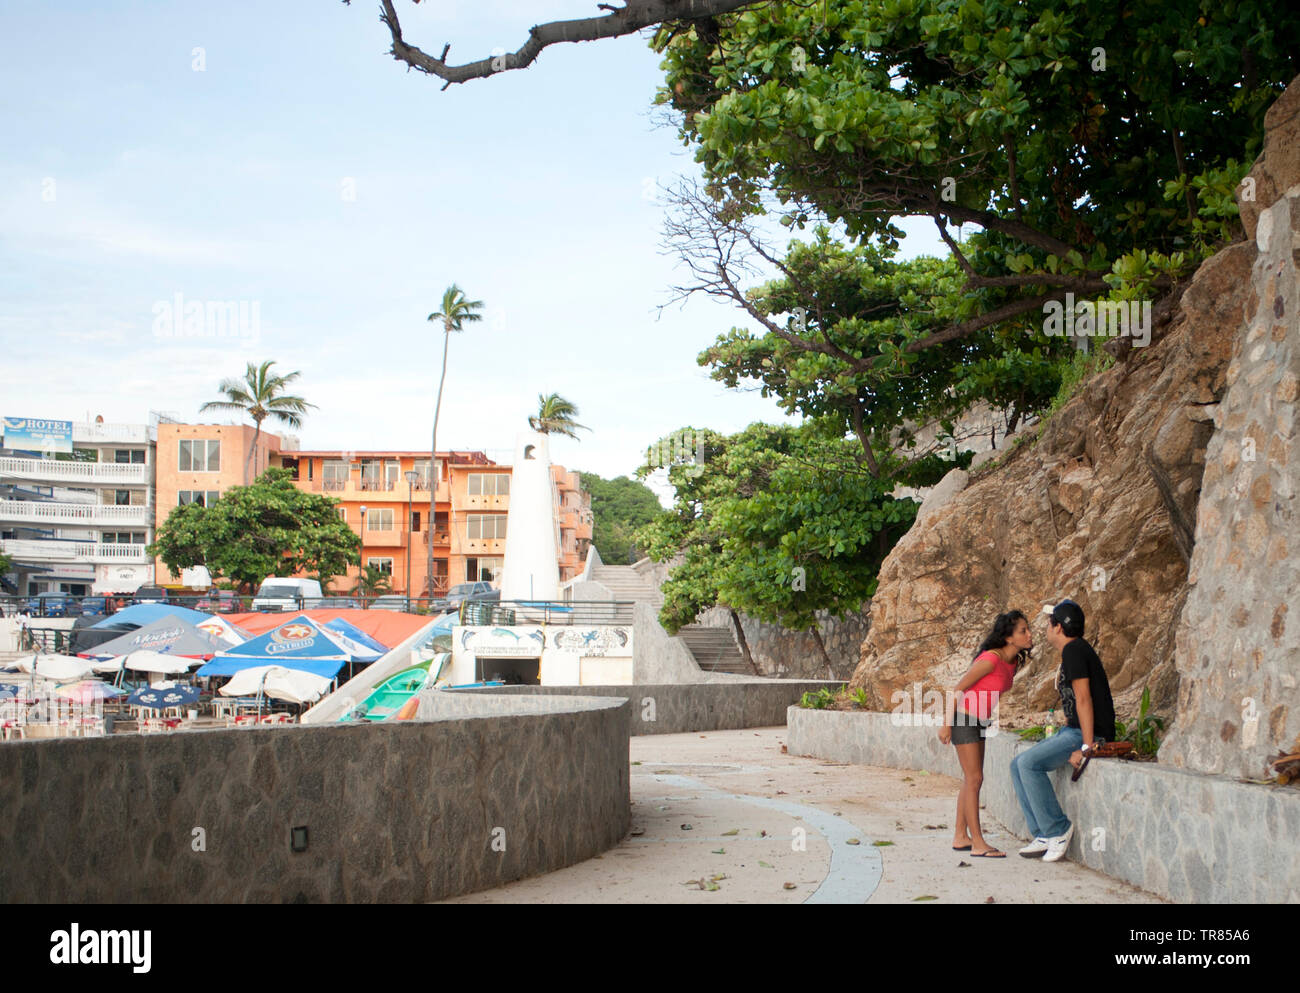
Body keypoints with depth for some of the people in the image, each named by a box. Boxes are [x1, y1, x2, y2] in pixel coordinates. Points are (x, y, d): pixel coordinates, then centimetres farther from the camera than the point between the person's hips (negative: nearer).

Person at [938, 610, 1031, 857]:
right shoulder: (991, 659, -23)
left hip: (979, 722, 9)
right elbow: (958, 690, -18)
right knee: (974, 779, -8)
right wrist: (946, 724, -16)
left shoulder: (1013, 662, 3)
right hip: (963, 719, -9)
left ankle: (960, 837, 16)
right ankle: (978, 844, -6)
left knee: (971, 779, 10)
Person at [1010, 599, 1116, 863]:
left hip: (1091, 733, -11)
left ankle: (1057, 829, -12)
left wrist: (1087, 746, -25)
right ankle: (1043, 836, 2)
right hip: (1072, 731, 11)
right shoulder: (1072, 650, 18)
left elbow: (1083, 699, -21)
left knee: (1029, 762, -22)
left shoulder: (1074, 650, -14)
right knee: (1018, 765, 5)